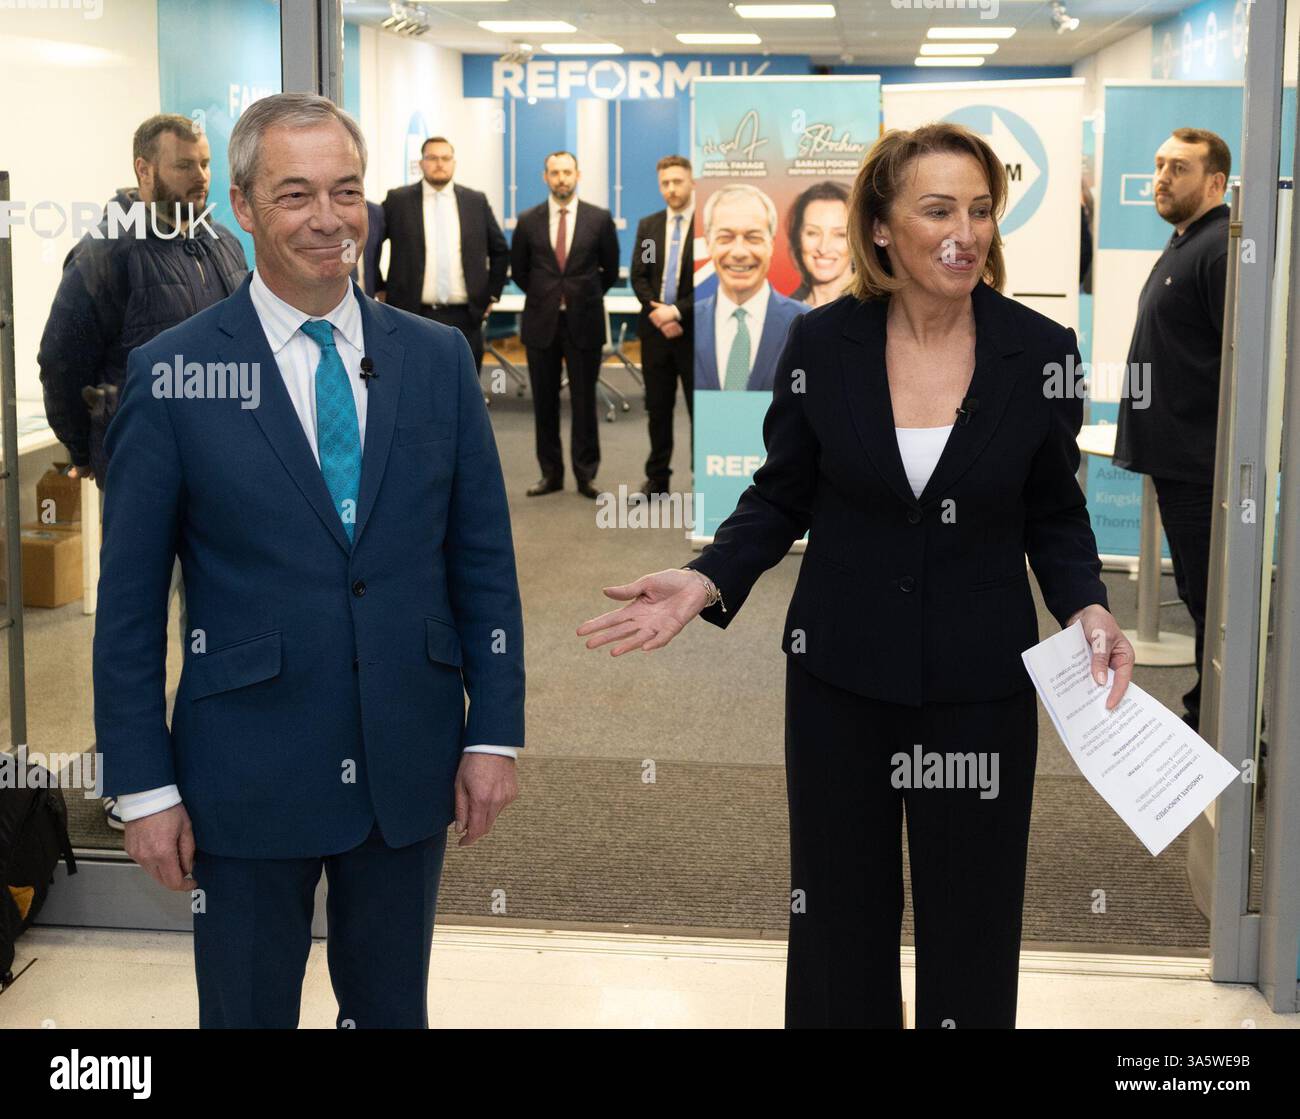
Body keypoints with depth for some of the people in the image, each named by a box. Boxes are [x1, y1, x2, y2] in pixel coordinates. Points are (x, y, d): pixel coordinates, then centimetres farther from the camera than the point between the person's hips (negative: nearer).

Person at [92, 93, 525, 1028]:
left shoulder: (438, 357, 3)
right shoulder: (171, 373, -6)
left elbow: (484, 558, 5)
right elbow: (130, 601, -4)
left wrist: (494, 733, 1)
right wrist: (144, 786, -5)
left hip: (410, 767, 3)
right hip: (248, 776, -2)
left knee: (393, 1010, 17)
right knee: (248, 1012, 13)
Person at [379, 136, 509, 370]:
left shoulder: (476, 201, 7)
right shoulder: (398, 200, 3)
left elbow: (500, 250, 17)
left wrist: (492, 294, 12)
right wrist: (381, 288, 7)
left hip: (464, 317, 1)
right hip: (412, 316, -1)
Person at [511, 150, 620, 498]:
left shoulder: (599, 219, -1)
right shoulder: (528, 221, 1)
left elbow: (610, 269, 9)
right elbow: (518, 270, 14)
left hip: (583, 323, -1)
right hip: (541, 322, 1)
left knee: (584, 402, 3)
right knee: (544, 403, 6)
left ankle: (585, 475, 10)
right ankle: (550, 473, 15)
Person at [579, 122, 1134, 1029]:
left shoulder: (1040, 351, -7)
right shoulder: (821, 343, -6)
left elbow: (1054, 513, 4)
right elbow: (782, 500, 3)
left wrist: (1088, 609, -13)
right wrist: (704, 583, -12)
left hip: (980, 680, 0)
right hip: (842, 672, 1)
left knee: (972, 918, 10)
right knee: (839, 910, 12)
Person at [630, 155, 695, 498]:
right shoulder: (648, 225, 10)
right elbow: (638, 276, 7)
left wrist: (677, 312, -15)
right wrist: (658, 312, -8)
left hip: (694, 331, -4)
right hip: (655, 329, 4)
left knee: (700, 407, 0)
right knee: (658, 408, 10)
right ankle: (657, 478, 17)